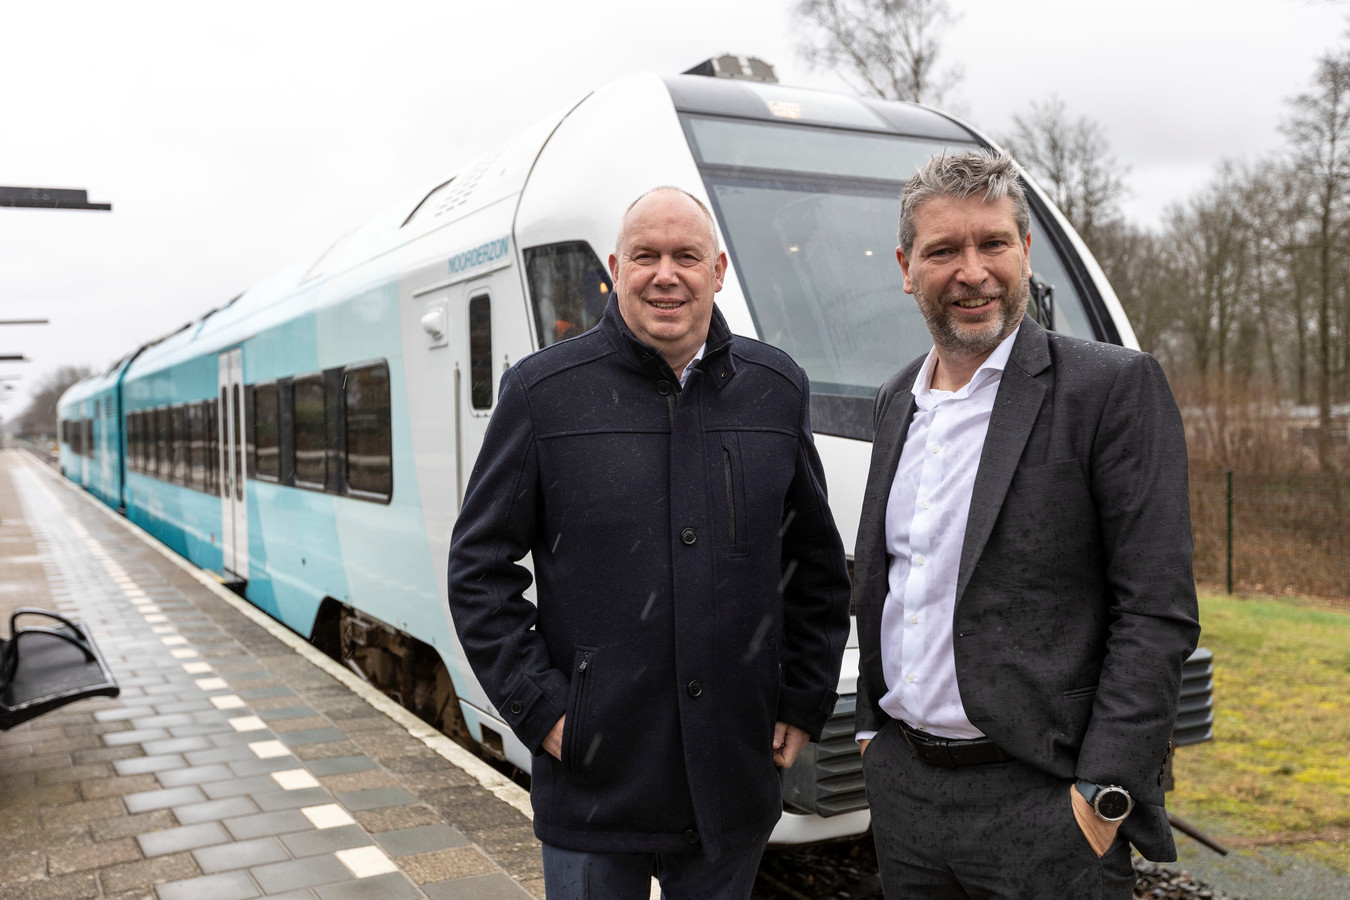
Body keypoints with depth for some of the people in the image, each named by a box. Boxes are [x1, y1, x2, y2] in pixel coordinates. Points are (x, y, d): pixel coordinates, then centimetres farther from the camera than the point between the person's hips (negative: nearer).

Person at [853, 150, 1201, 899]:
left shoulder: (1115, 387, -9)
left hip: (1040, 803, -5)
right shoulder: (896, 401, 10)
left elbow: (1158, 612, -12)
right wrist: (872, 725, 14)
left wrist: (1103, 796, -15)